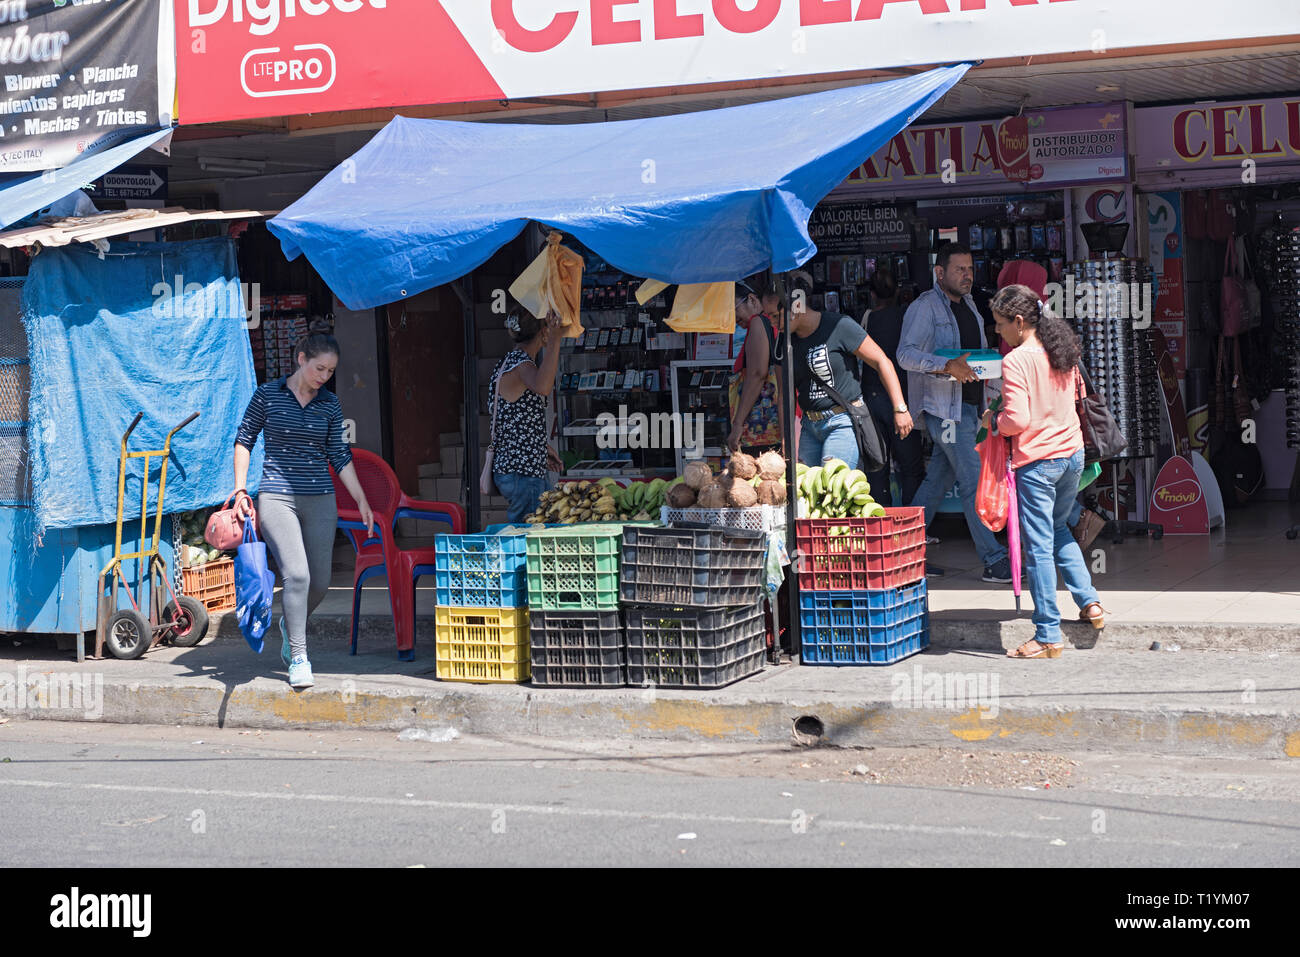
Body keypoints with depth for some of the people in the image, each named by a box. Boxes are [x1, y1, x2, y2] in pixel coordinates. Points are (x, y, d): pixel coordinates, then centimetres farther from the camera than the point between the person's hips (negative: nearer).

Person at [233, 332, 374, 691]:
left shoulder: (330, 403, 7)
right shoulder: (268, 395, -1)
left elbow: (339, 455, 13)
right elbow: (244, 440, 7)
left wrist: (362, 500, 10)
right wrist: (240, 489, -1)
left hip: (319, 500, 4)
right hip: (276, 497, -4)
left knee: (320, 582, 5)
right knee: (297, 574, -18)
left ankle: (290, 626, 37)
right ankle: (298, 659, -10)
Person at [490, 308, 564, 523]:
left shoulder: (510, 361, 17)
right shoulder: (520, 362, -15)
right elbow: (543, 388, -41)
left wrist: (543, 449, 27)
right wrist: (555, 341, -43)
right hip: (521, 473, -11)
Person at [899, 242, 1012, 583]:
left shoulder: (968, 305, 18)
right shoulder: (925, 306, -9)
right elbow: (906, 354, -18)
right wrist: (948, 366, -31)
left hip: (969, 406, 9)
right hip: (944, 406, -9)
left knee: (939, 478, 12)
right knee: (974, 481, -10)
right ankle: (994, 561, -9)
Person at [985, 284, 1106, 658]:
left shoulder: (1015, 361, -17)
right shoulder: (1062, 351, 6)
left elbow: (1017, 420, -23)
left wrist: (992, 420, -4)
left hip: (1037, 461, -8)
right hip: (1072, 452, 8)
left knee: (1038, 546, -2)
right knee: (1058, 530, 28)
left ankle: (1048, 637, 1)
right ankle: (1089, 601, 20)